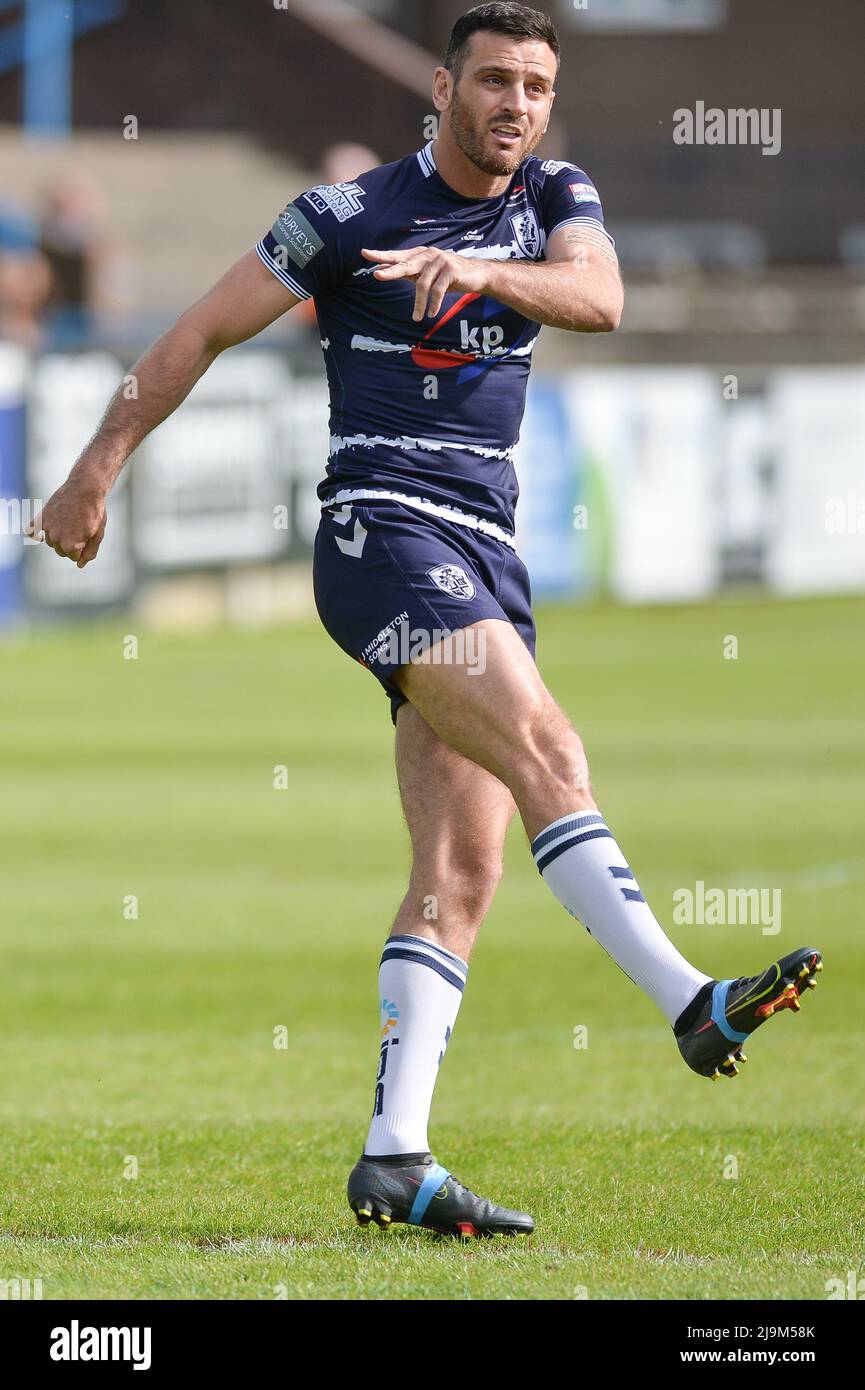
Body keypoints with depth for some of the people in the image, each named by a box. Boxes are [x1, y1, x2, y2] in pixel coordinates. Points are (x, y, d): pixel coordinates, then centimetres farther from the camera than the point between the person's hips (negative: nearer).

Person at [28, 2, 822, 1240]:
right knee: (546, 752, -25)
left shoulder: (557, 201, 12)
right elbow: (203, 333, 5)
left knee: (463, 871, -2)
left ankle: (395, 1160, -5)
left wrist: (484, 270, -27)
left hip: (486, 557, 6)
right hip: (381, 529, -6)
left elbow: (600, 296, -9)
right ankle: (692, 1006, -35)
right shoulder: (348, 216, -1)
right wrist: (96, 473, 5)